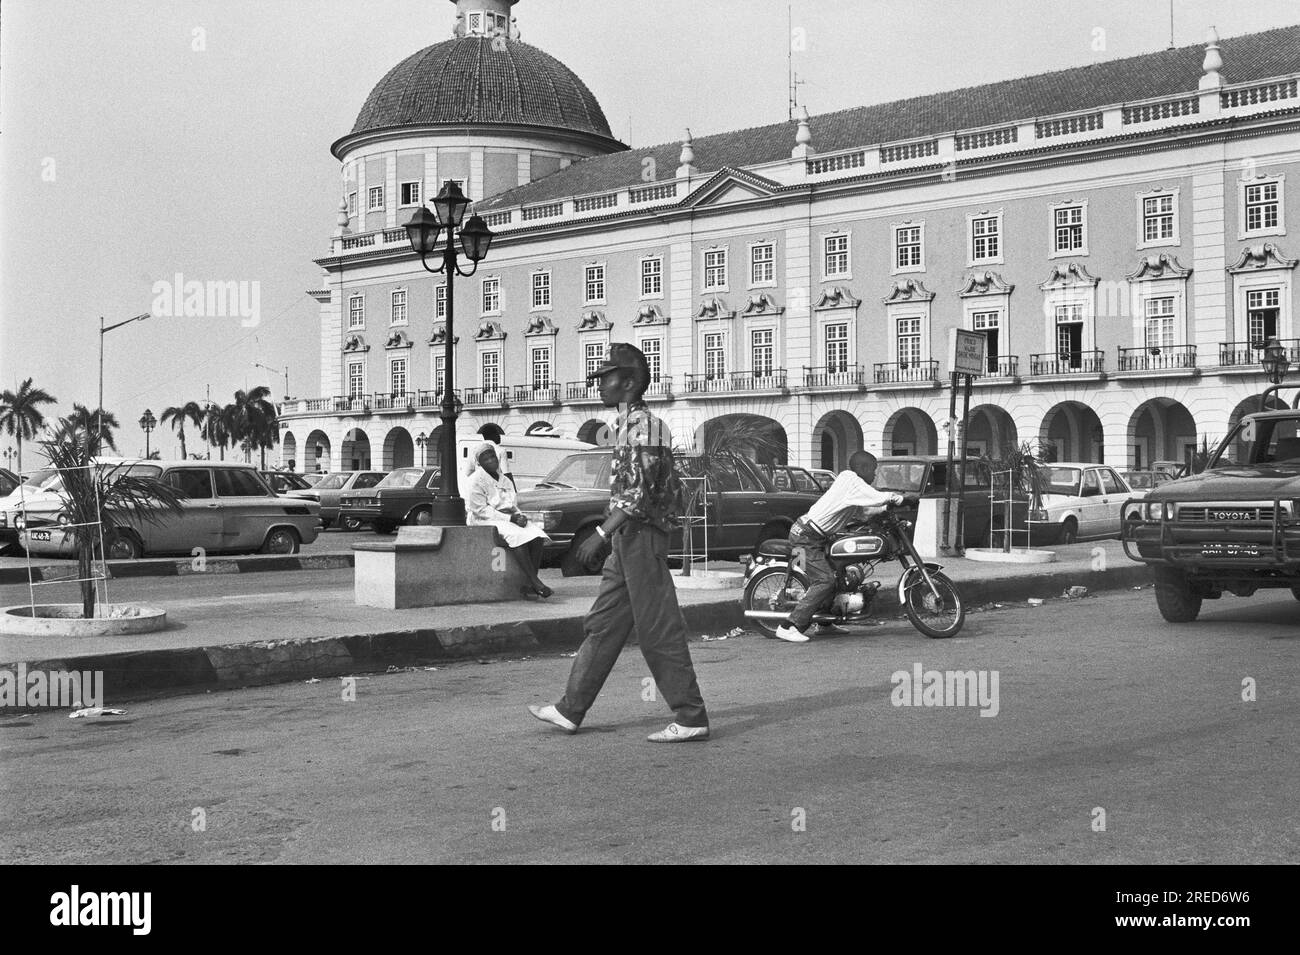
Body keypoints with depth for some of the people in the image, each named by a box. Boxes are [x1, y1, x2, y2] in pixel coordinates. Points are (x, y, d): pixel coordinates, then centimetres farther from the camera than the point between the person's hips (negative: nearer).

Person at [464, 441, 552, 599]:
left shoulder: (505, 481, 20)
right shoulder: (475, 481, -4)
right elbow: (480, 510, -13)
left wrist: (520, 515, -5)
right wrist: (509, 518, -18)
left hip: (509, 518, 7)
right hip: (483, 521, -7)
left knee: (537, 535, -20)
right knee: (517, 535, -34)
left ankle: (530, 585, -27)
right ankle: (536, 582, -36)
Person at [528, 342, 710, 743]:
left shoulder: (641, 425, -14)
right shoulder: (629, 424, 16)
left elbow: (639, 493, -22)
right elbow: (672, 485, 20)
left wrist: (601, 534, -23)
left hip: (640, 537, -10)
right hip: (626, 543, 10)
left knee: (658, 629, -6)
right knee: (602, 625, 12)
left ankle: (691, 718, 0)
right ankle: (570, 710, 19)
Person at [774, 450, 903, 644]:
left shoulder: (852, 482, 18)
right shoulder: (850, 479, -14)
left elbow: (862, 513, 25)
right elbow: (878, 498, -20)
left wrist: (887, 506, 13)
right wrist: (898, 498, -2)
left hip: (814, 536, 11)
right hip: (807, 537, -11)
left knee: (836, 574, 16)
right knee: (825, 581, -16)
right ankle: (789, 627, -20)